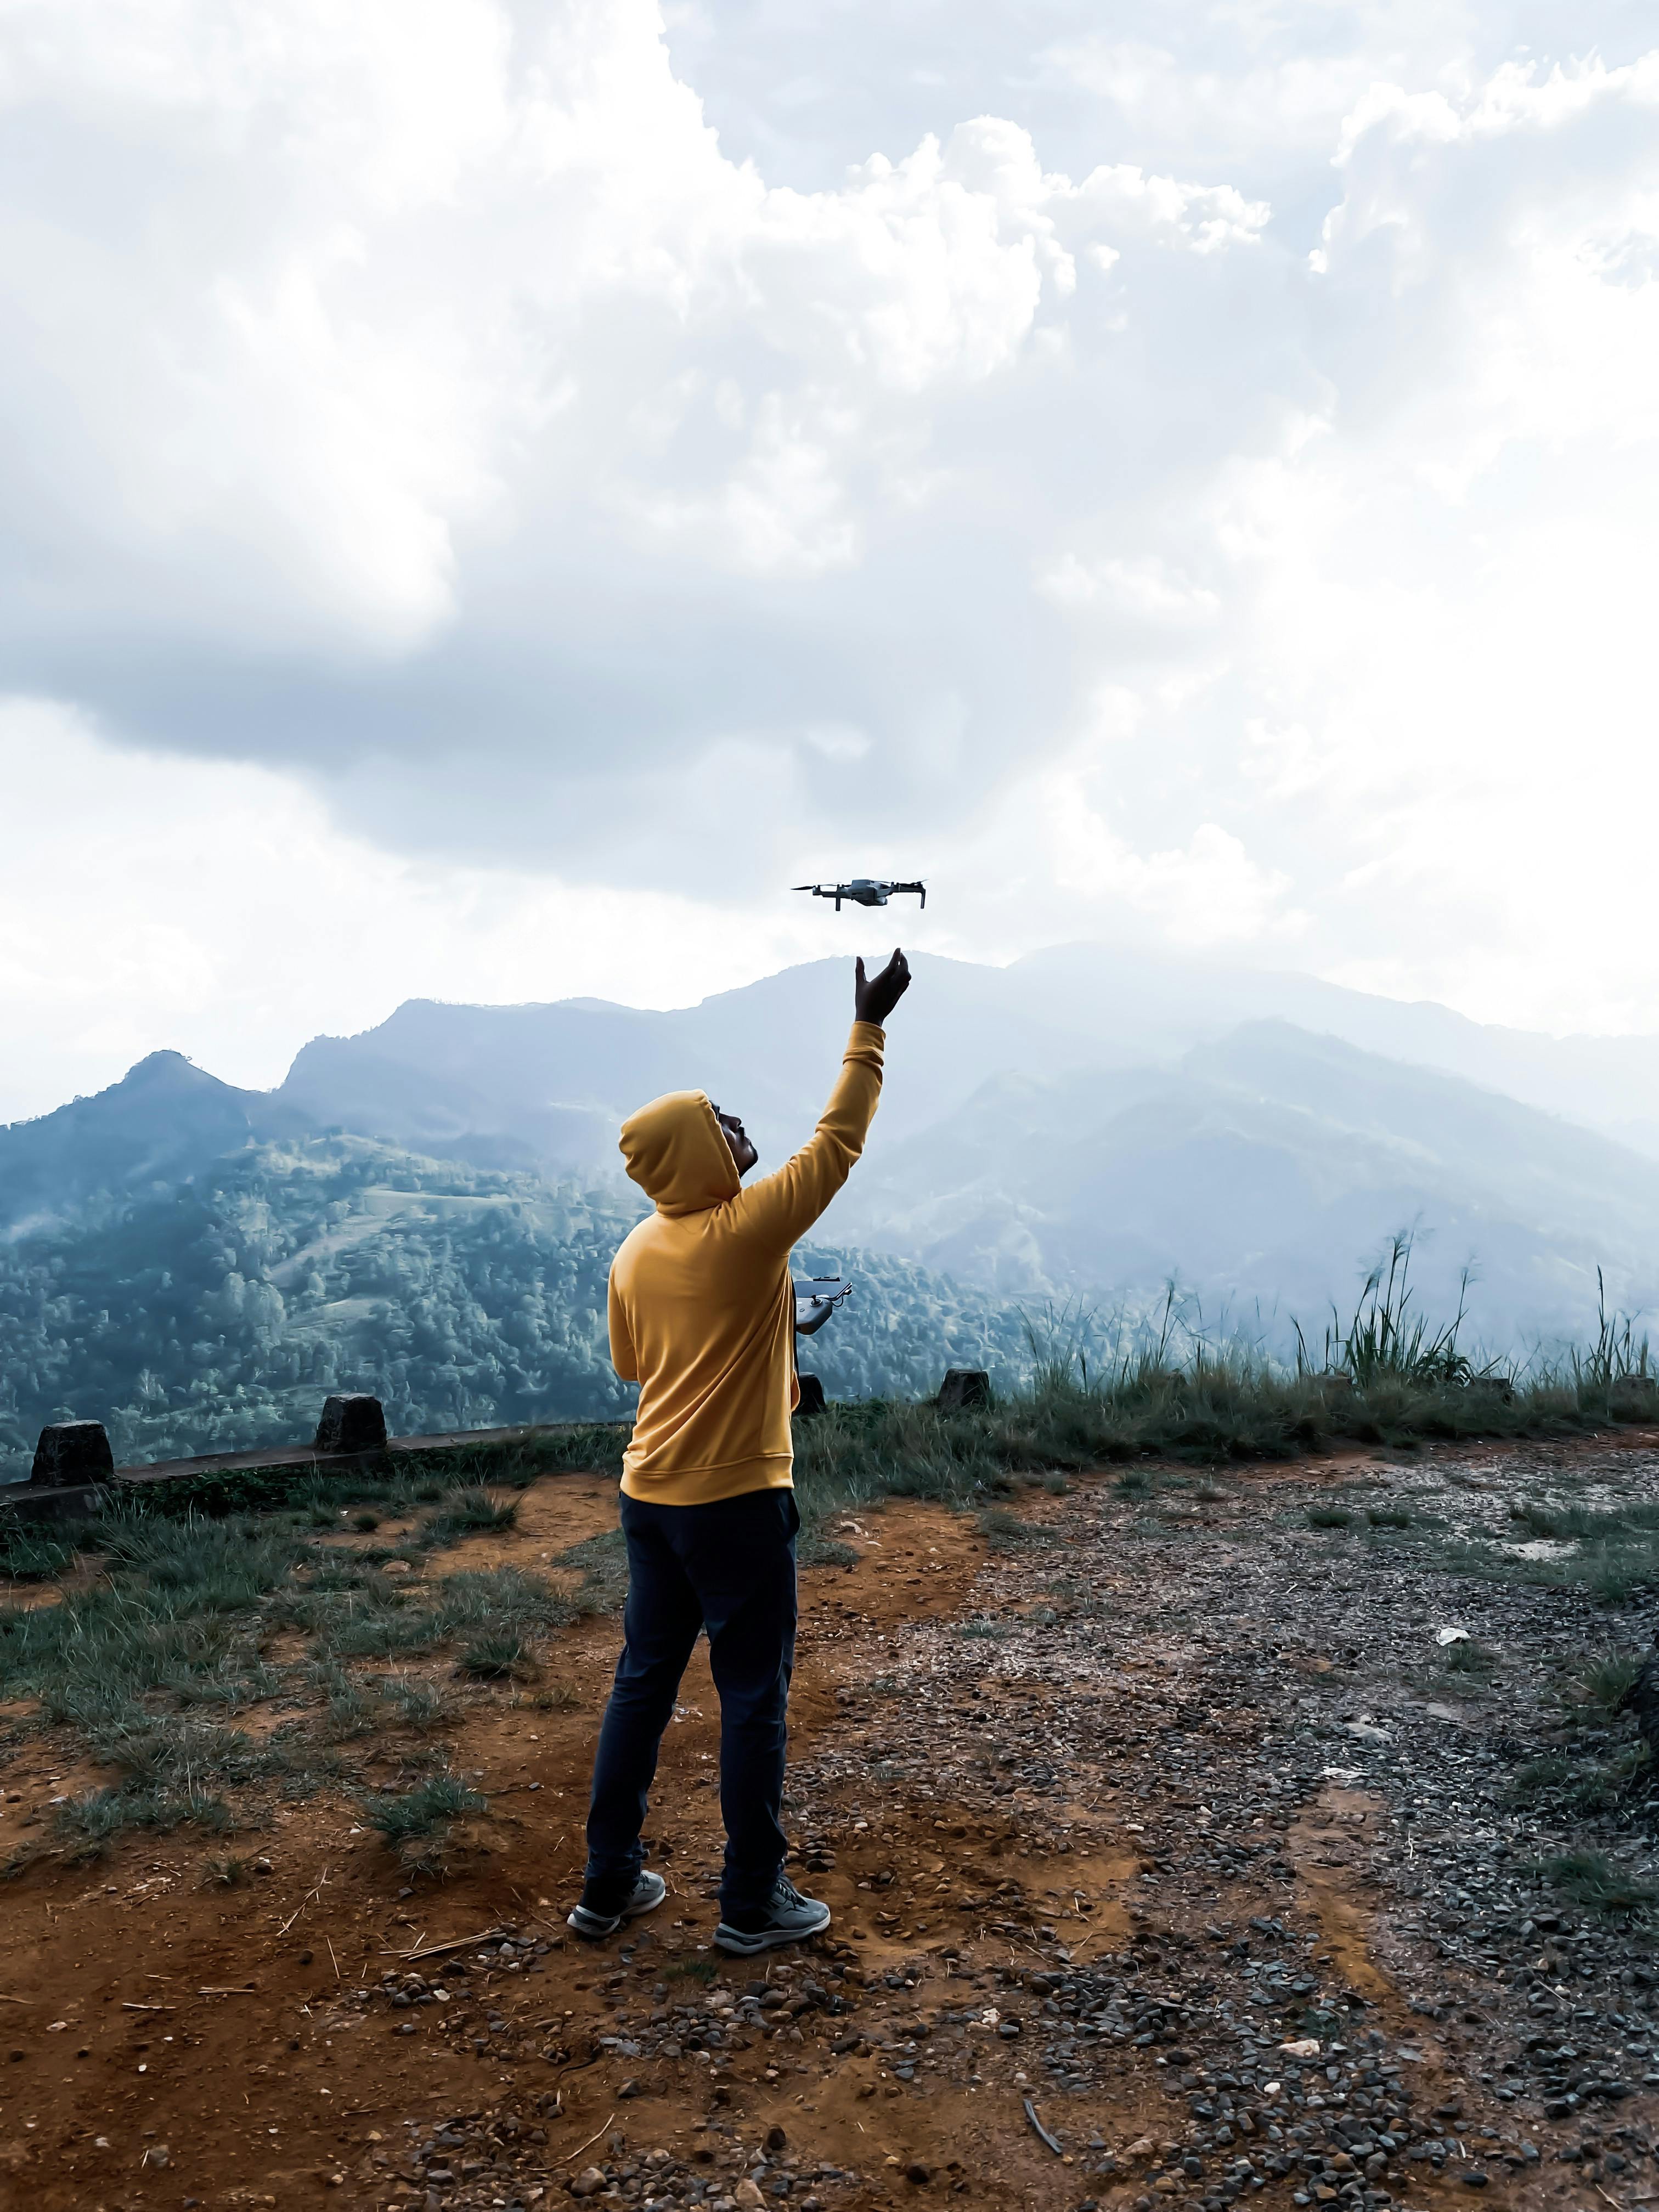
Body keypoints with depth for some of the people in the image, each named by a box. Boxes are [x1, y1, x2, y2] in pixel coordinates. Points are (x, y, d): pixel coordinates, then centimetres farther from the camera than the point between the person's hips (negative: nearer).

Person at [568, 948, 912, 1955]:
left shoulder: (634, 1253, 4)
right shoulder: (748, 1231, -16)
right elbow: (838, 1142, -8)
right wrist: (870, 1024, -1)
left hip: (650, 1499, 7)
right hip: (738, 1502, -7)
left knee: (644, 1683, 15)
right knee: (754, 1698, 5)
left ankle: (610, 1885, 25)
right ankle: (754, 1904, 15)